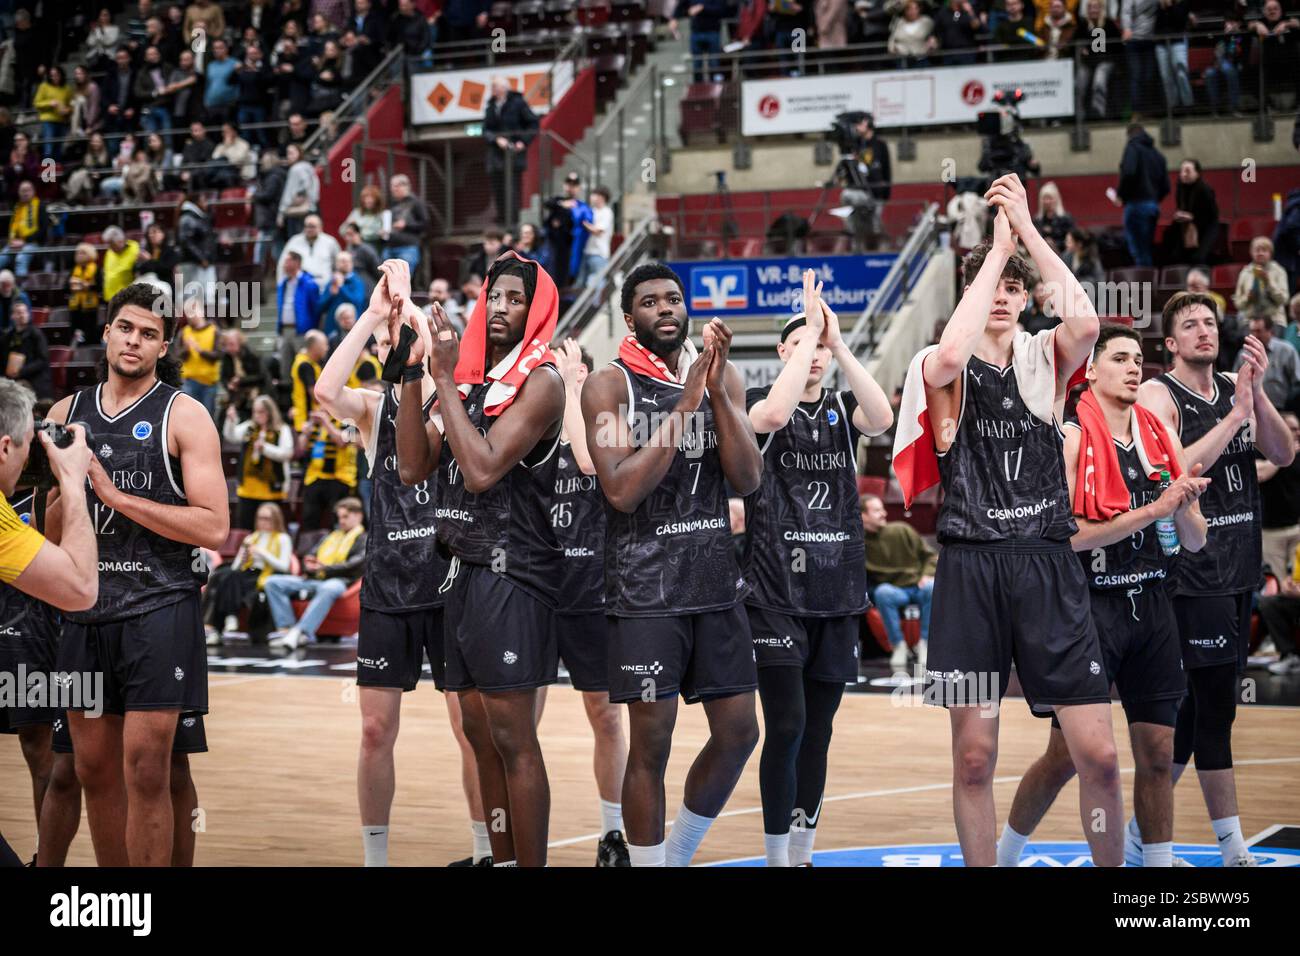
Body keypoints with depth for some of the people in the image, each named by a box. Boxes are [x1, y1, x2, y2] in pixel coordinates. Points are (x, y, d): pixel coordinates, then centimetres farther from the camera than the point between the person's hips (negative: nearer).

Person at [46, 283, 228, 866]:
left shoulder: (183, 415, -2)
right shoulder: (67, 414, 13)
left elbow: (214, 528, -11)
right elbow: (47, 529, 17)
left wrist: (116, 495, -14)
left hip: (158, 609, -5)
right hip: (86, 608, 5)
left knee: (145, 772, -8)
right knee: (94, 770, 8)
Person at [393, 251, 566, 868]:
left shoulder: (540, 382, -10)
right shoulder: (468, 379, 14)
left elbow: (482, 469, -21)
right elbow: (413, 468, 6)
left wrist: (446, 378, -17)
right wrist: (412, 377, -2)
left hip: (511, 575, -8)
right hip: (465, 571, 8)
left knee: (512, 739, -8)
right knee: (480, 734, 12)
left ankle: (531, 865, -5)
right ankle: (502, 861, 19)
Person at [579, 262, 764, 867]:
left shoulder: (720, 376, 8)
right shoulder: (610, 385, -6)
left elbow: (748, 480, -2)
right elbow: (622, 490, -18)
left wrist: (716, 390, -14)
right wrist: (685, 403, -20)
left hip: (715, 578, 5)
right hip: (646, 586, -5)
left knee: (738, 733, 8)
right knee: (650, 743, -3)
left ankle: (677, 855, 26)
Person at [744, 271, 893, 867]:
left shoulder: (842, 409, 10)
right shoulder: (755, 402, 0)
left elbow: (882, 417, -12)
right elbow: (774, 413, -25)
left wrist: (837, 341, -15)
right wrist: (810, 331, -19)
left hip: (836, 594, 4)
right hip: (776, 591, -4)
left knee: (817, 734, 9)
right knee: (787, 727, -12)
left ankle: (802, 853, 18)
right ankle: (776, 857, -4)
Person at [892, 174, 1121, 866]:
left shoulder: (1045, 359, 9)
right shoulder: (943, 368, 3)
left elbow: (1086, 323, -15)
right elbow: (949, 358, -23)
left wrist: (1028, 230, -13)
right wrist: (999, 247, -15)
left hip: (1048, 566, 1)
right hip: (971, 568, -1)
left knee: (1098, 753, -3)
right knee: (975, 755, 1)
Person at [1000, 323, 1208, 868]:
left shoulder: (1162, 438, 8)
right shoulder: (1070, 438, -8)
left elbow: (1195, 543, 10)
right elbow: (1069, 535, -18)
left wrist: (1182, 508, -12)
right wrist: (1151, 510, -21)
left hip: (1152, 605, 5)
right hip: (1091, 605, -5)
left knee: (1157, 752, 6)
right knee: (1065, 755, 0)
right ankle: (1003, 857, 18)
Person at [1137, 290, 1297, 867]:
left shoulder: (1236, 390, 12)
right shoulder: (1157, 395, -6)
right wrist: (1234, 416, -21)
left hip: (1238, 570, 7)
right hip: (1195, 573, -7)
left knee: (1197, 705, 10)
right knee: (1216, 704, -7)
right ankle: (1234, 850, -2)